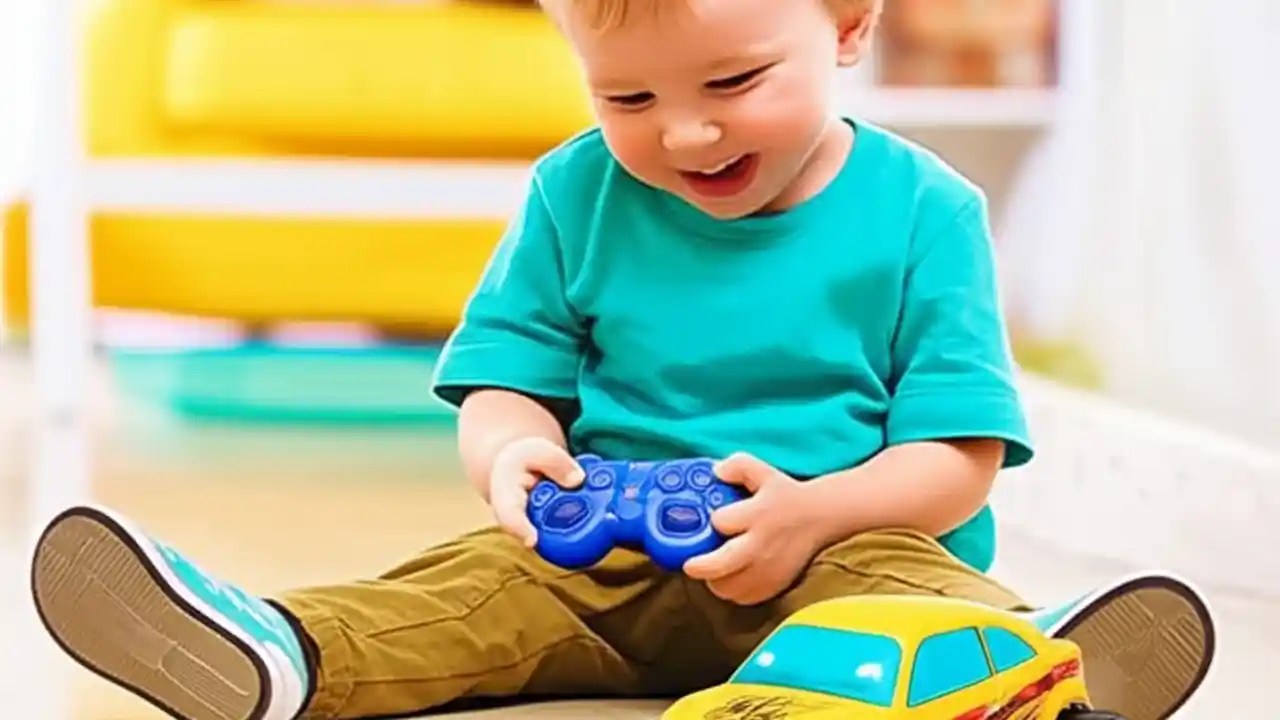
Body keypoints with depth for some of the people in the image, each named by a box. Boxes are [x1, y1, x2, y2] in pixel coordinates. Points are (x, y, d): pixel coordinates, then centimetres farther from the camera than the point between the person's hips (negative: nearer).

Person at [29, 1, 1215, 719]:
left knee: (919, 593, -35)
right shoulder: (576, 198, 9)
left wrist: (816, 512, -24)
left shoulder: (921, 212, 0)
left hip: (850, 543, -3)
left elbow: (959, 457, -4)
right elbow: (505, 385, 10)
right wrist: (516, 454, -16)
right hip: (615, 556, 4)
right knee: (484, 578, -24)